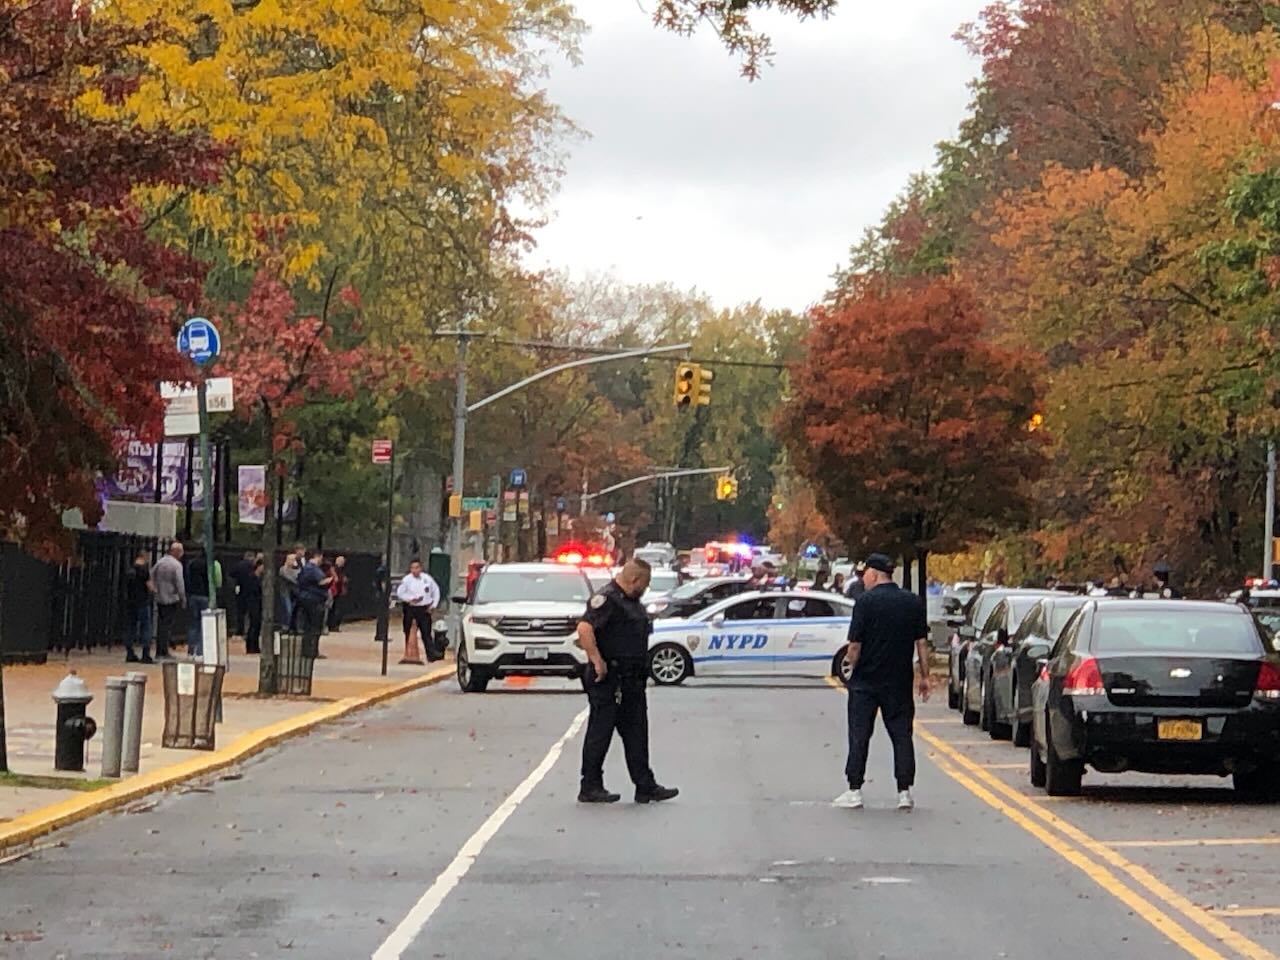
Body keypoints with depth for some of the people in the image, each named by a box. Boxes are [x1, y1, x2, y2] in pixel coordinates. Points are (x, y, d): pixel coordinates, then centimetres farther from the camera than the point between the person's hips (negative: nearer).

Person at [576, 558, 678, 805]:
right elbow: (584, 629, -27)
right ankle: (590, 787, 5)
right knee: (600, 732, -2)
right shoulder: (607, 599, -16)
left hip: (631, 680, 10)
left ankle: (645, 787, 13)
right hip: (610, 679, -10)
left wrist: (642, 672, 23)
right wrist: (598, 662, -26)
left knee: (636, 733, 10)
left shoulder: (632, 600, 16)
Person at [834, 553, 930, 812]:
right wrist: (925, 676, 10)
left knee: (859, 735, 4)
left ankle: (854, 791, 5)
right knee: (901, 735, 7)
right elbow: (922, 643, 5)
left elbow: (855, 645, -11)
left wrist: (851, 666, 7)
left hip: (866, 682, -3)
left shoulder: (866, 602, -10)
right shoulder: (913, 602, 3)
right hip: (899, 682, 3)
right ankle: (905, 792, 3)